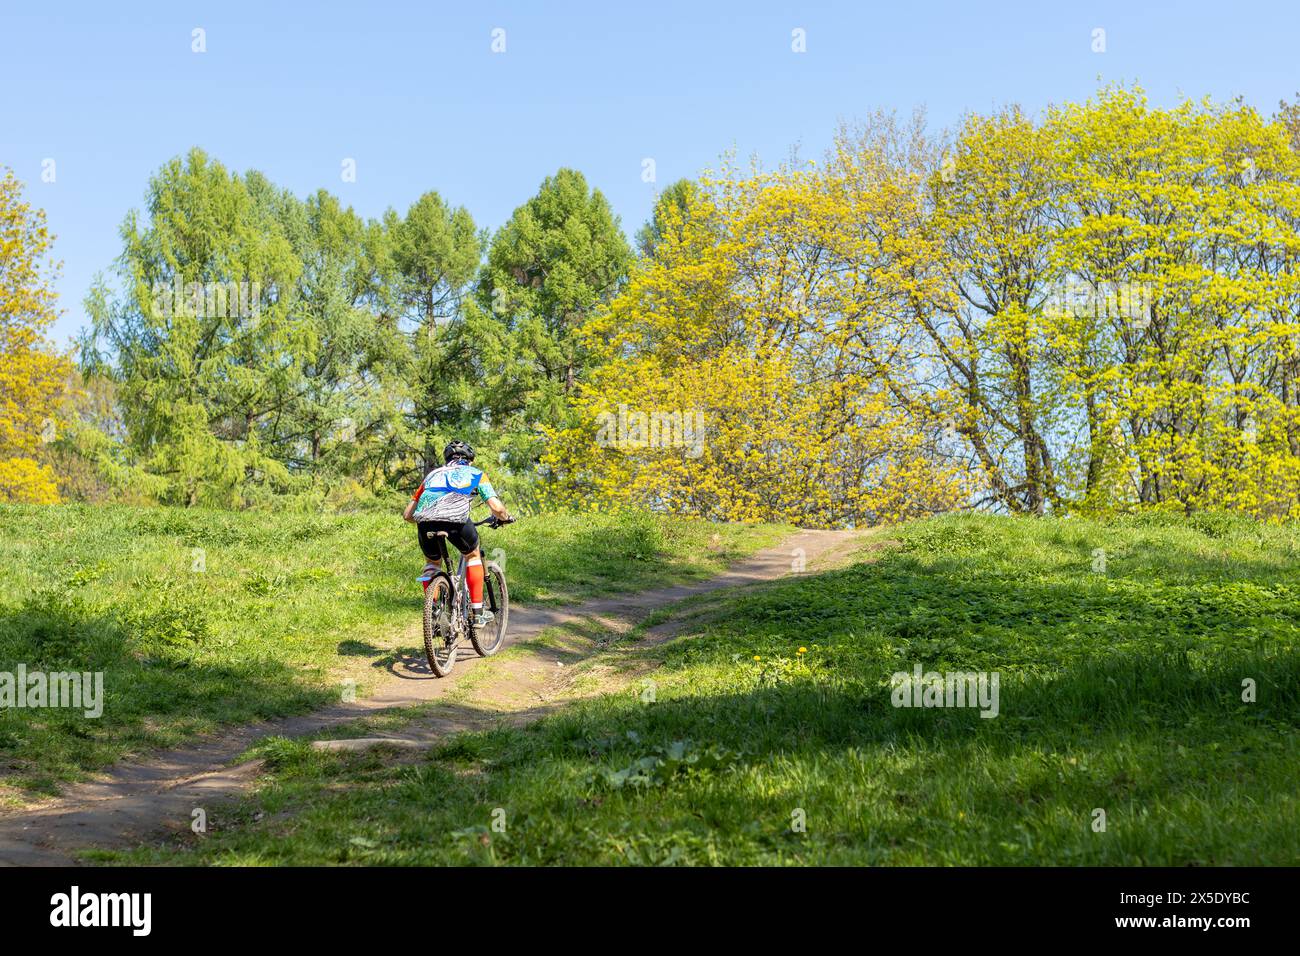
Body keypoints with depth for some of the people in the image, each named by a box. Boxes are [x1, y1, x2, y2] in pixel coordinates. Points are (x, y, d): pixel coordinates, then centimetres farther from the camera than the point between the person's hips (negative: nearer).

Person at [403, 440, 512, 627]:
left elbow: (407, 515, 32)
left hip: (425, 522, 2)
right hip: (456, 520, -2)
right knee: (473, 556, 26)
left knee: (431, 562, 30)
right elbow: (496, 508, 16)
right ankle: (477, 613, 23)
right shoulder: (475, 473, 28)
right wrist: (506, 517, 38)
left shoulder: (433, 474, 35)